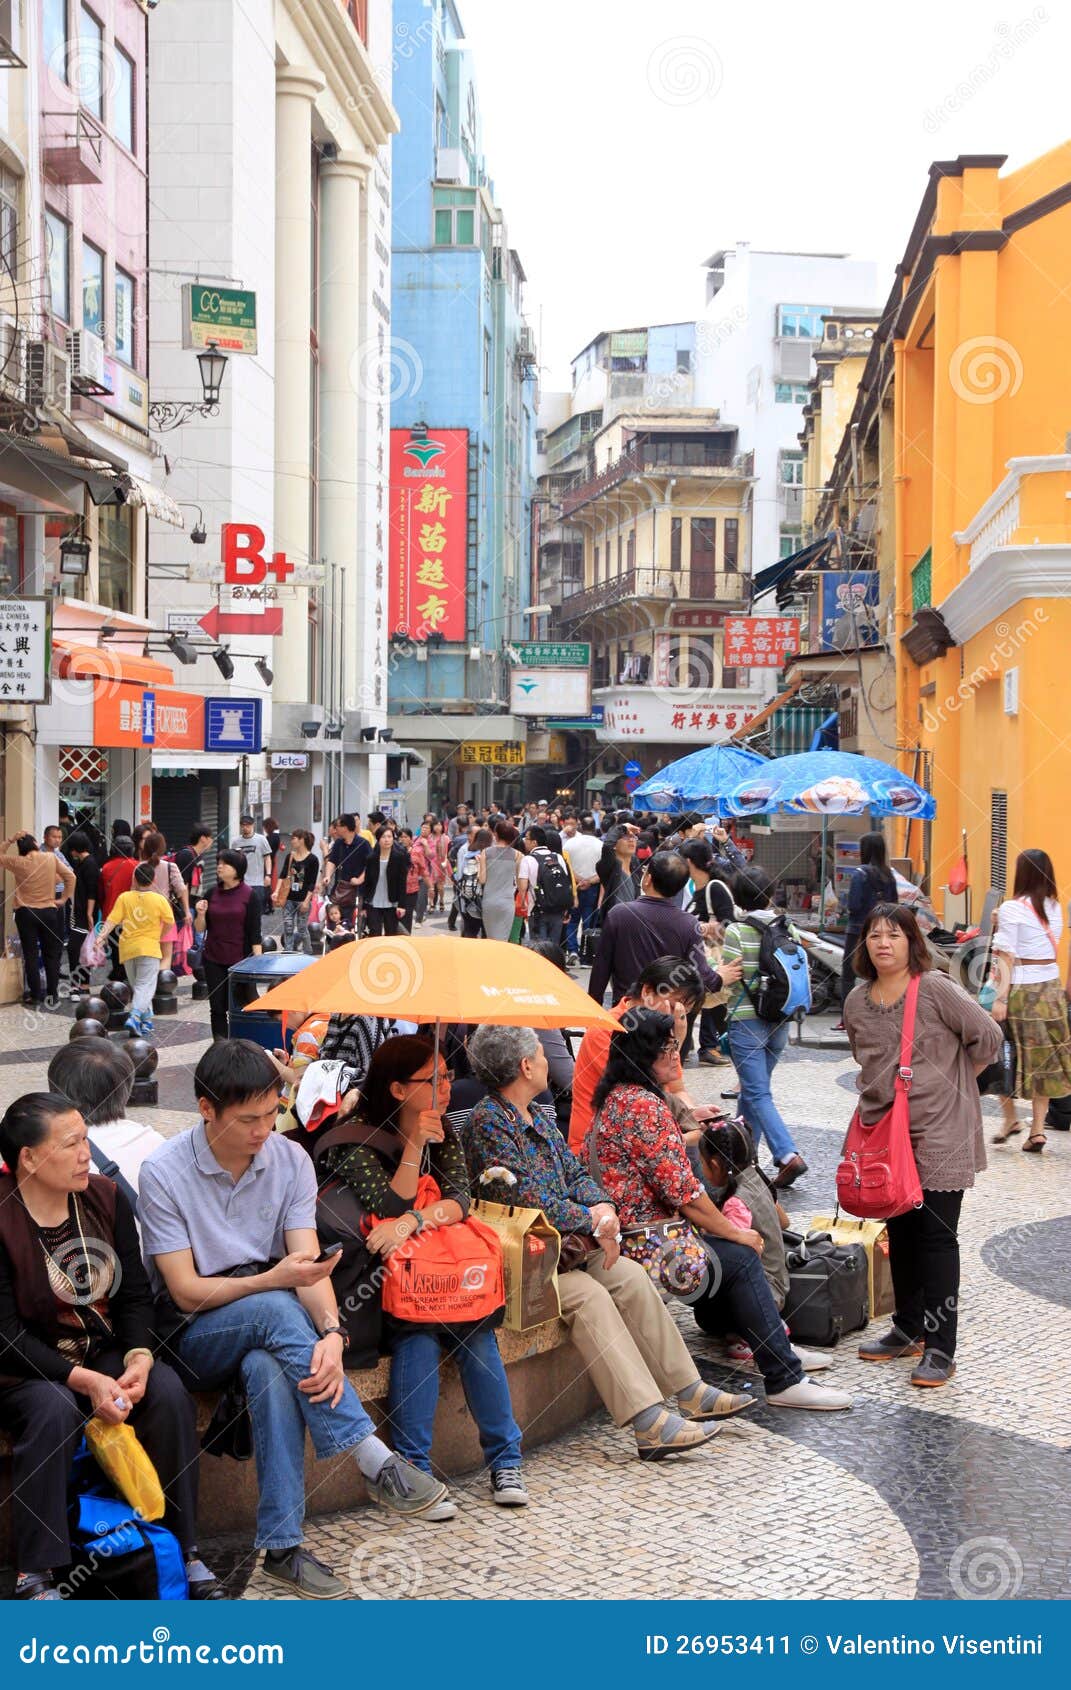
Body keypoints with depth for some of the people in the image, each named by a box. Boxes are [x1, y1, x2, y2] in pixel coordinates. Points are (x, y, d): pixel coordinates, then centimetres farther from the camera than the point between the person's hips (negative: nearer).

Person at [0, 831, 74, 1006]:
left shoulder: (17, 862, -6)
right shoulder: (51, 858, -4)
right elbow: (70, 877, -2)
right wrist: (63, 899, 6)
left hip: (25, 913, -1)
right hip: (49, 911, 1)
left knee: (30, 955, 4)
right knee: (51, 954, 9)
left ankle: (35, 994, 5)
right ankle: (52, 994, 10)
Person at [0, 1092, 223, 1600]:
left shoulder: (105, 1198, 0)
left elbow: (136, 1295, 3)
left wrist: (139, 1358, -17)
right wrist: (85, 1381, -27)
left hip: (104, 1352, 4)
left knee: (170, 1392, -23)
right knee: (54, 1410, -36)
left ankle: (185, 1549, -13)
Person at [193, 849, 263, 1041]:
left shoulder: (249, 895, -5)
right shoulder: (212, 893, 5)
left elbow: (254, 932, -5)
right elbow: (200, 929, 8)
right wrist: (201, 914, -11)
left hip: (240, 960, -4)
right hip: (214, 960, 4)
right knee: (217, 1007, 5)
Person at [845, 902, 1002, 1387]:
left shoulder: (936, 989, -13)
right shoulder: (856, 1002, 5)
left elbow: (988, 1037, -8)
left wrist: (952, 1080, 0)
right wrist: (881, 1090, 12)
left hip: (940, 1133, -6)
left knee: (937, 1237, -3)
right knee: (900, 1234, 15)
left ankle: (940, 1347, 1)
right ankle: (908, 1330, 29)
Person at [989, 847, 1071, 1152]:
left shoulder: (1012, 909, -10)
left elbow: (1007, 958, -14)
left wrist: (1000, 998, -15)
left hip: (1020, 990, -5)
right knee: (1044, 1058, 8)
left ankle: (1010, 1118, 14)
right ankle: (1037, 1129, 9)